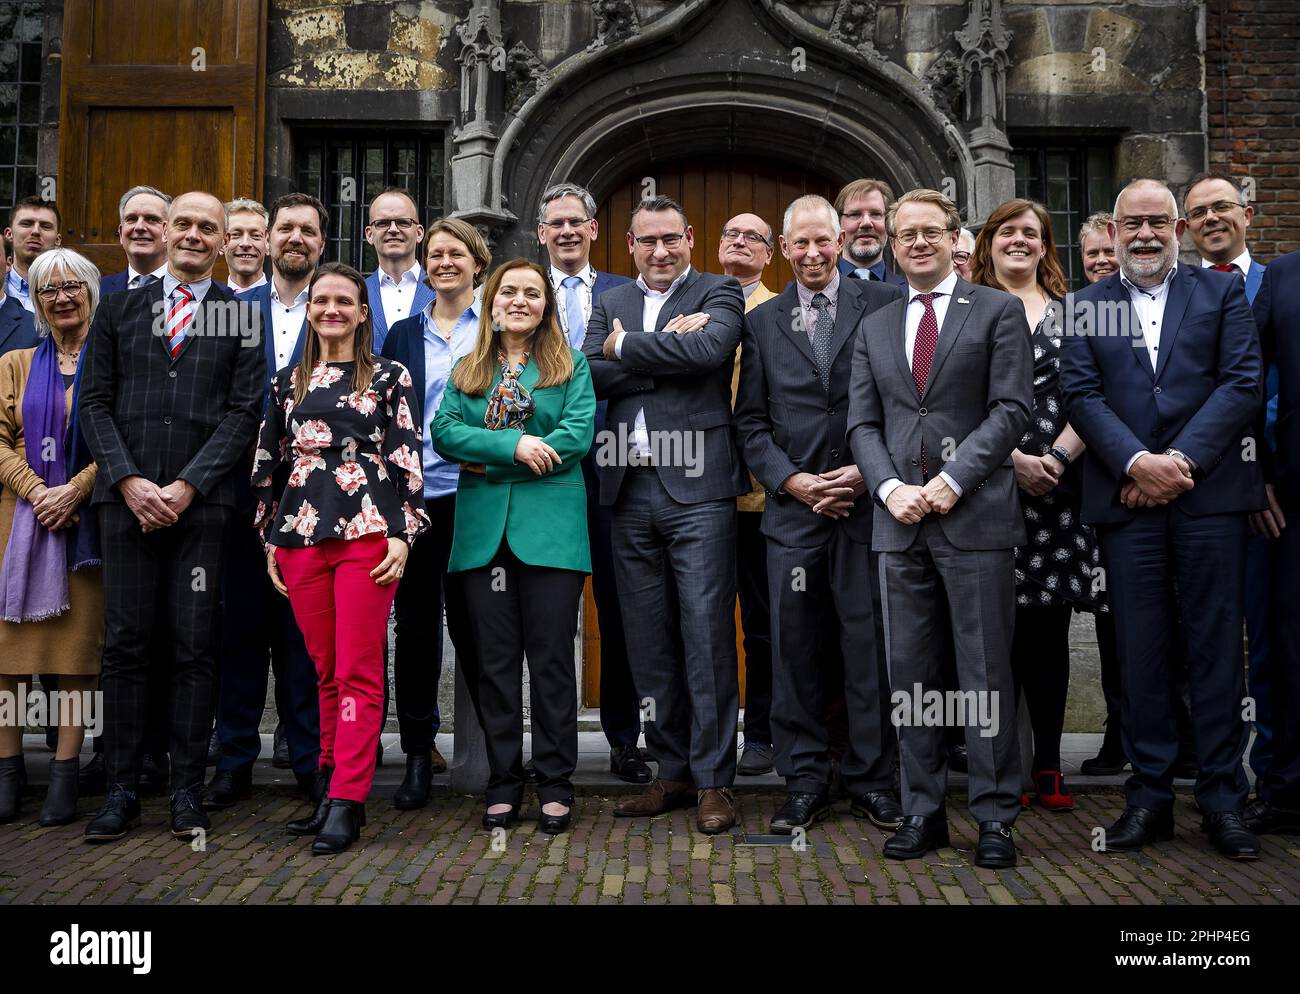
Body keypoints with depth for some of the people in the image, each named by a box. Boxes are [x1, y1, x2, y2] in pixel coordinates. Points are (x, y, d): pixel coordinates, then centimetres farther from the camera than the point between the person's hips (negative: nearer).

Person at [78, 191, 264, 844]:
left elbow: (244, 411, 0)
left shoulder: (241, 315, 7)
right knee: (125, 644, 3)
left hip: (202, 503, -2)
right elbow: (95, 402, 8)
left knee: (195, 648, 1)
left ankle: (187, 791, 10)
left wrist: (185, 486, -9)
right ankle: (121, 790, 12)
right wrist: (129, 482, -6)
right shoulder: (119, 310, 14)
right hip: (126, 500, 2)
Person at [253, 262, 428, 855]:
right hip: (300, 538, 4)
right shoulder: (287, 383, 16)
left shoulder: (389, 377, 6)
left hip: (368, 535, -4)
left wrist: (402, 534, -7)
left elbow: (407, 460, 1)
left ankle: (347, 801, -1)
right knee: (326, 669, 9)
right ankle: (331, 788, 18)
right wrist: (270, 538, 14)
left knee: (357, 671, -4)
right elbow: (269, 464, 18)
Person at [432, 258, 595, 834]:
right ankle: (504, 783, 18)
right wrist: (514, 446, -16)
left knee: (551, 656, 2)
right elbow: (443, 432, -1)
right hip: (483, 528, 3)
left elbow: (578, 435, -8)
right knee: (495, 659, 8)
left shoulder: (570, 365, 6)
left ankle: (555, 783, 14)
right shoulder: (467, 370, 14)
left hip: (550, 527, -2)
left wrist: (489, 461, -10)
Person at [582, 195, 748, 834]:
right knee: (648, 642, 9)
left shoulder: (719, 294, 5)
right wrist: (665, 352, -9)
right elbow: (591, 373, 1)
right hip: (631, 491, 5)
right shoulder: (612, 303, 17)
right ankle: (673, 771, 22)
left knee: (707, 636, -3)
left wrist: (626, 347, -5)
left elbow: (709, 350, -16)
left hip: (697, 489, -5)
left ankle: (714, 780, 8)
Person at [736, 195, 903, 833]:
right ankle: (805, 782, 18)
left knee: (870, 647, 4)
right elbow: (751, 422, 9)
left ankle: (871, 780, 18)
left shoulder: (884, 304, 5)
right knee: (794, 649, 5)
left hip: (866, 502, -2)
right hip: (792, 506, 2)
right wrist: (794, 481, -5)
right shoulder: (762, 322, 12)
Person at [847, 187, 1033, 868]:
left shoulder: (997, 312, 6)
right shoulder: (874, 328, 17)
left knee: (986, 672, 1)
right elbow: (862, 424, 11)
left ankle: (995, 816, 12)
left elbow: (1012, 408, -3)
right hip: (900, 519, 4)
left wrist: (952, 480, -13)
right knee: (909, 672, 7)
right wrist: (890, 487, -6)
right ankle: (922, 811, 17)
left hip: (975, 515, -3)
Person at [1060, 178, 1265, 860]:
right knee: (1139, 651, 4)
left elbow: (1243, 383, 0)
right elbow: (1080, 395, 1)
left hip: (1209, 493, 0)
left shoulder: (1222, 292, 10)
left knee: (1216, 646, 3)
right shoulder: (1086, 306, 11)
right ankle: (1150, 796, 14)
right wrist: (1137, 462, -13)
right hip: (1127, 498, 1)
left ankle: (1222, 798, 14)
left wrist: (1182, 459, -11)